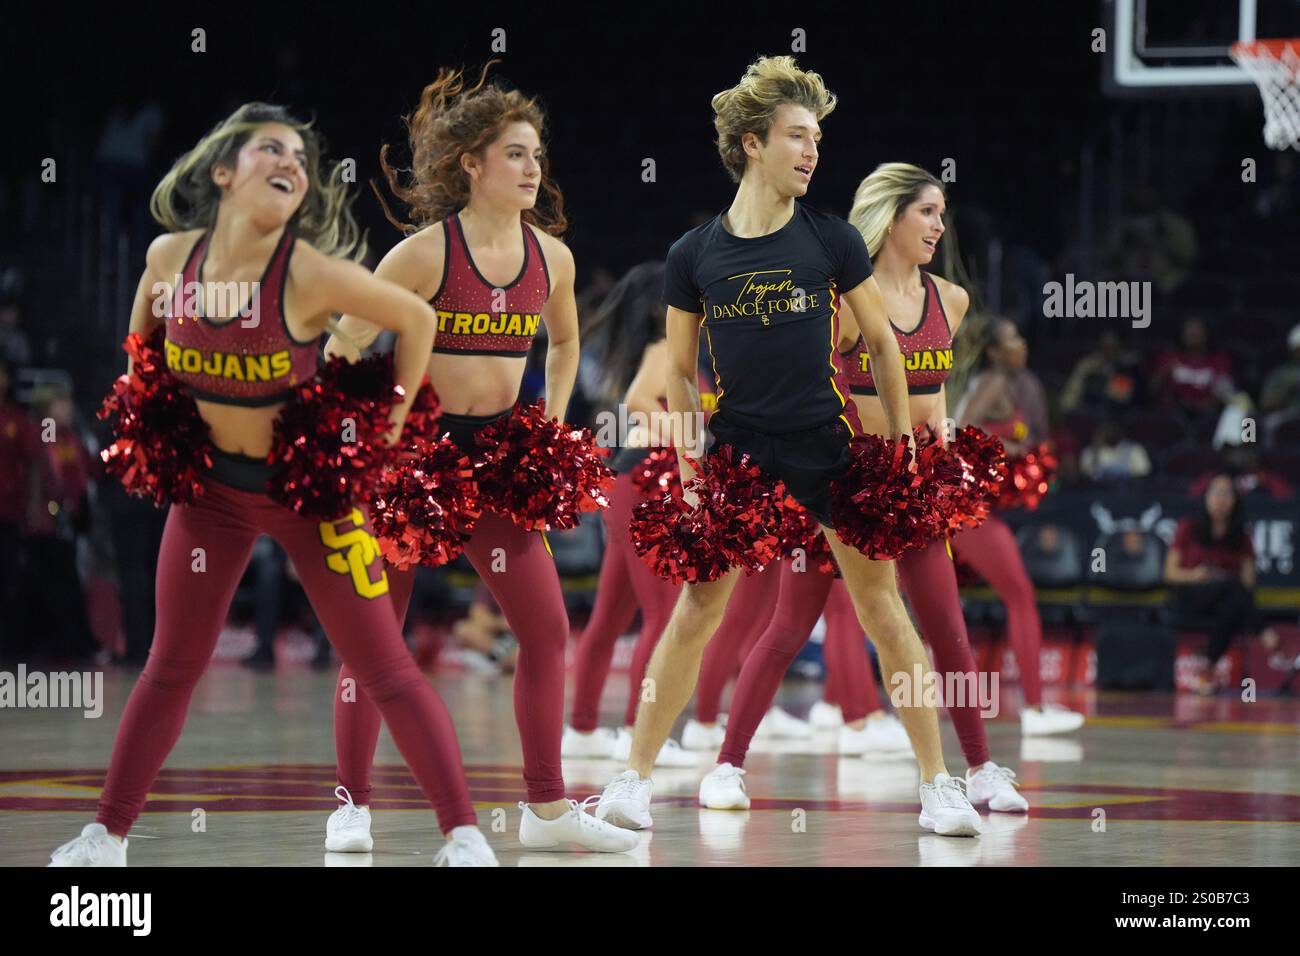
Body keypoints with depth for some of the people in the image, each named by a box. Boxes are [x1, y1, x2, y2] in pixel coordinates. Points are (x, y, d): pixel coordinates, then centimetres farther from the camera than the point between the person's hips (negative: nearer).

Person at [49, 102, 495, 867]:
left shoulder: (310, 272, -23)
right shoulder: (172, 257, -10)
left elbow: (416, 319, -11)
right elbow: (144, 334, 13)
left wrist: (391, 424, -8)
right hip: (211, 486, 4)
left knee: (385, 672, -4)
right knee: (173, 667, 10)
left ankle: (465, 834, 1)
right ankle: (108, 837, 18)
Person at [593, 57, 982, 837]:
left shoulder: (833, 241, -3)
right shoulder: (695, 255, -2)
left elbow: (883, 341, 5)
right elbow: (681, 372, 7)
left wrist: (902, 443, 3)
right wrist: (690, 473, 1)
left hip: (829, 447, 0)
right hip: (738, 449, 0)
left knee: (883, 609, 0)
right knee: (696, 612, 2)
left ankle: (939, 783, 6)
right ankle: (636, 777, 11)